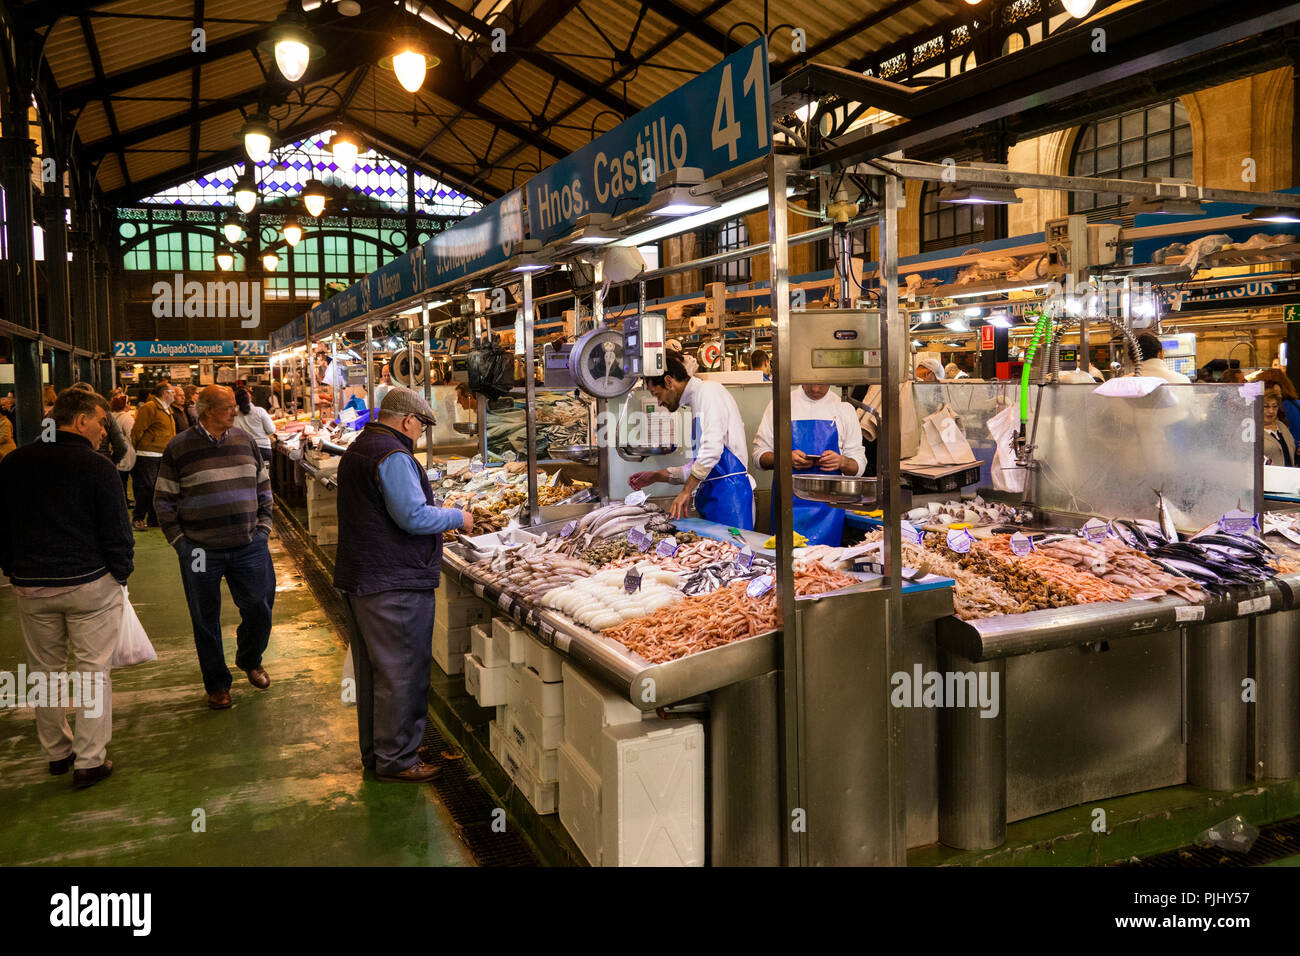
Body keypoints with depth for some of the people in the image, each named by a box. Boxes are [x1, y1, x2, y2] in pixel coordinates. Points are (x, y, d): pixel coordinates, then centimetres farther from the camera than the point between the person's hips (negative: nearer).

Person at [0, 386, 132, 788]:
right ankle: (90, 760, 7)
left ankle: (57, 751, 28)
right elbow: (117, 530, -10)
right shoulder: (97, 467, -12)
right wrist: (121, 572, 5)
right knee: (93, 670, 4)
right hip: (90, 585, -4)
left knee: (45, 670, 17)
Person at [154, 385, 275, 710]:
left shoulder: (244, 440, 6)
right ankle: (217, 684, 23)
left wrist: (263, 525, 8)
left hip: (249, 546, 3)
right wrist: (179, 540, -4)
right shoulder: (179, 448, -3)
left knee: (259, 607, 5)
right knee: (206, 620, 8)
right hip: (201, 550, -2)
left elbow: (263, 486, 15)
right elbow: (163, 500, 1)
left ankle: (250, 661, 34)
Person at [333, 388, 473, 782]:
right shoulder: (393, 456, -18)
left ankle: (373, 750, 29)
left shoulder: (356, 450, 16)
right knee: (402, 671, -1)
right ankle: (396, 759, 6)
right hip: (396, 584, -11)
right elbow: (414, 516, -23)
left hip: (359, 579, 11)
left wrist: (442, 517, 21)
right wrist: (457, 517, -8)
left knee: (372, 668, 17)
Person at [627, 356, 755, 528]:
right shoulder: (696, 401, 25)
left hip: (730, 491, -9)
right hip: (712, 494, 9)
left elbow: (712, 449, -18)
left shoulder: (708, 391, -5)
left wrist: (686, 491, -13)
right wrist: (656, 476, 24)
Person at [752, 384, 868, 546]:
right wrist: (786, 458, -14)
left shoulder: (844, 409, 8)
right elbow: (759, 455, 4)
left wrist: (842, 462, -13)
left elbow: (859, 465, 9)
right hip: (789, 502, 0)